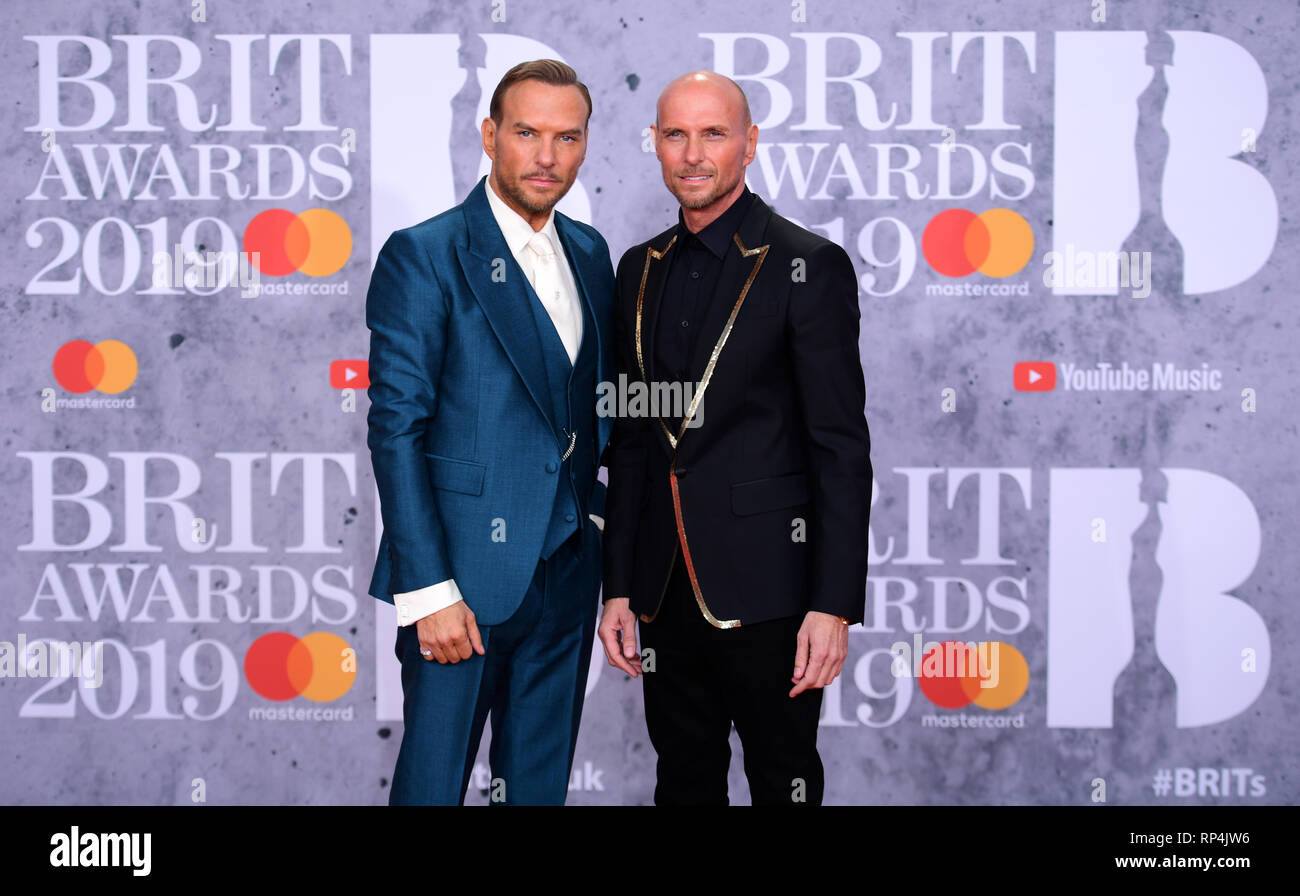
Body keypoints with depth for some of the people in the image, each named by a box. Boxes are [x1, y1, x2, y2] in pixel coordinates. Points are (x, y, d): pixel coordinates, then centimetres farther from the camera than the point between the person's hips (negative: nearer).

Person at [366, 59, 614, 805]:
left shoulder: (590, 253, 10)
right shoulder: (423, 256, -10)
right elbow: (396, 429, -13)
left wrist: (603, 529, 7)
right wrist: (427, 590, -17)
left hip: (569, 569, 6)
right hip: (466, 574, -6)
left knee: (541, 779, 16)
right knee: (434, 781, 5)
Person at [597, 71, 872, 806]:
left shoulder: (808, 266, -8)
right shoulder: (641, 269, 10)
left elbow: (842, 448, -10)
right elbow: (632, 437, 13)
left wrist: (835, 604, -15)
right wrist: (620, 586, 10)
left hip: (764, 582, -5)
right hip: (665, 588, 6)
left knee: (783, 779, 8)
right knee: (684, 779, 17)